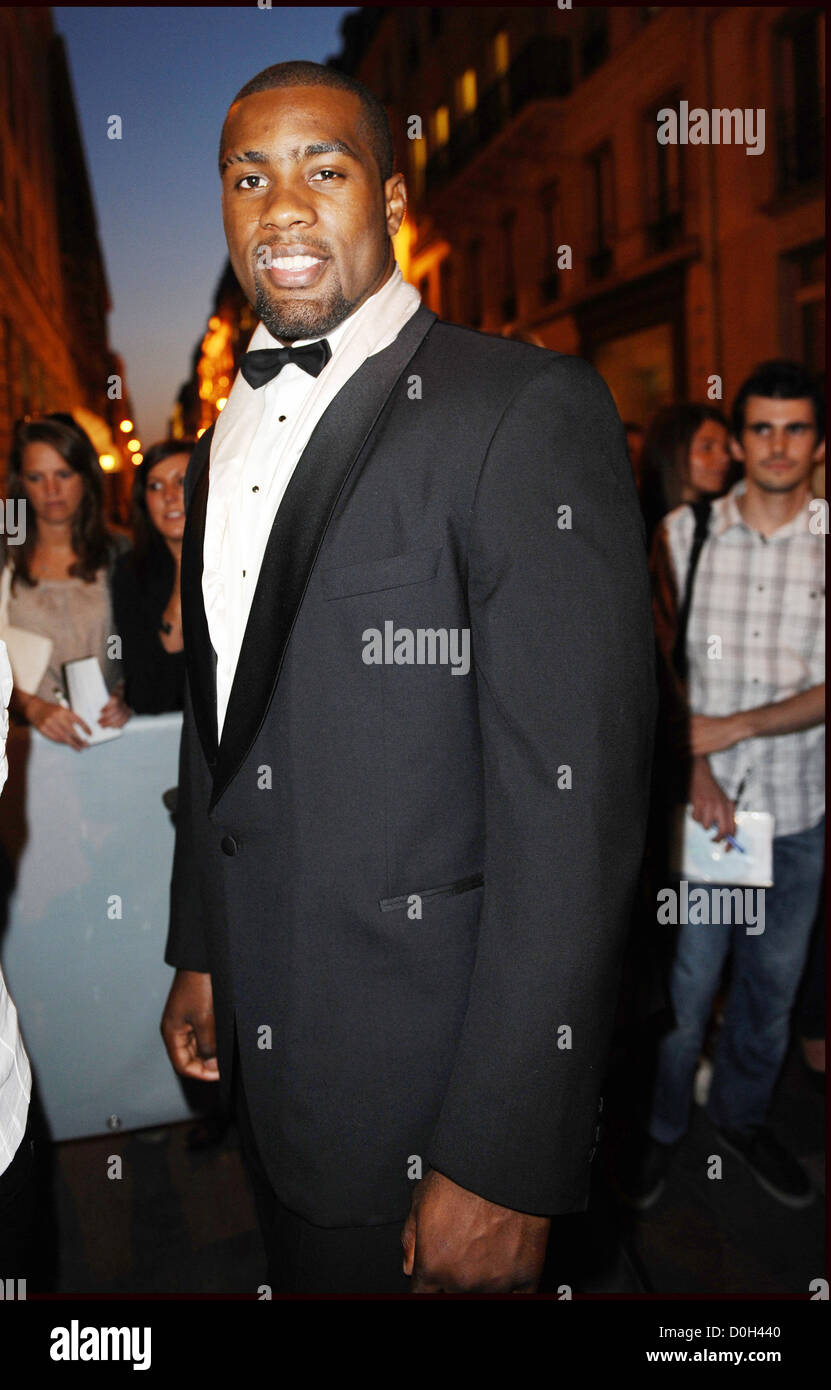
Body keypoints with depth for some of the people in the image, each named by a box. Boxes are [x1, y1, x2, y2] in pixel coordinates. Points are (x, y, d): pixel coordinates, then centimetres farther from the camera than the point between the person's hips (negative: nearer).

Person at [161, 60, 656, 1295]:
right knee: (304, 1272, 25)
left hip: (436, 1082, -7)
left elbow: (574, 794, -21)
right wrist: (199, 954, 14)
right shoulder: (226, 439, 10)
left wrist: (504, 1160, -20)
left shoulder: (529, 408, -16)